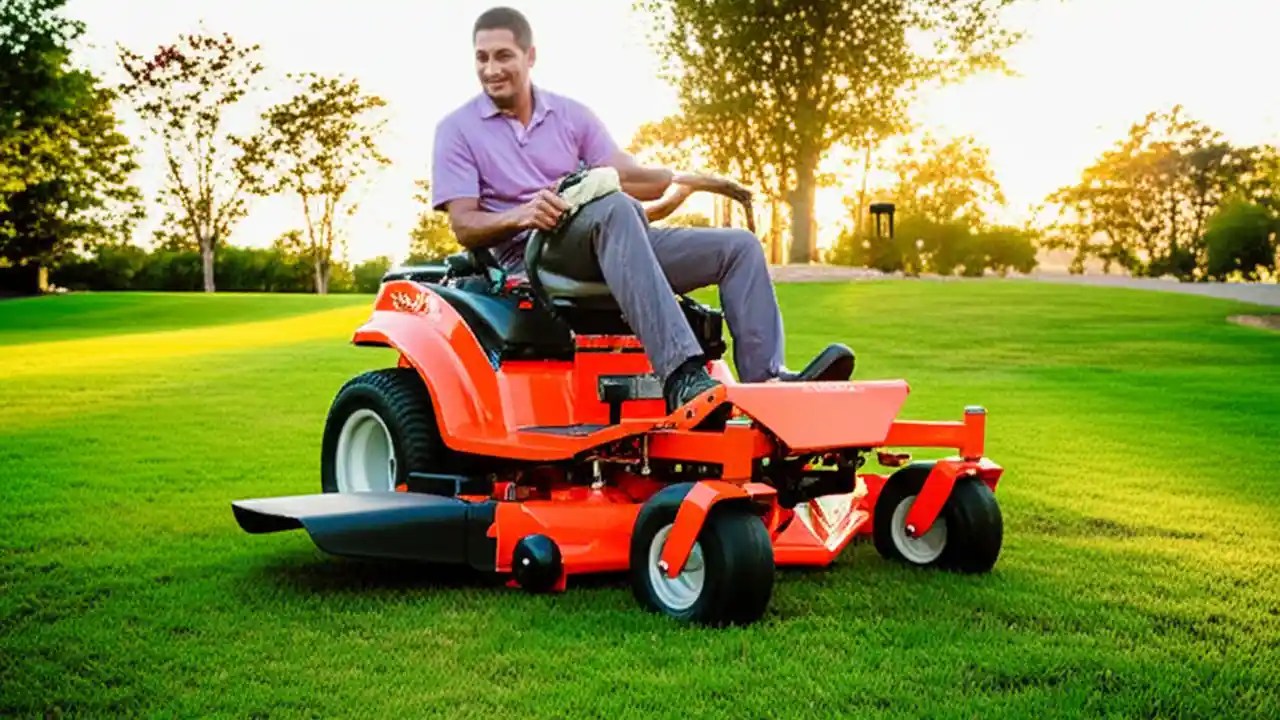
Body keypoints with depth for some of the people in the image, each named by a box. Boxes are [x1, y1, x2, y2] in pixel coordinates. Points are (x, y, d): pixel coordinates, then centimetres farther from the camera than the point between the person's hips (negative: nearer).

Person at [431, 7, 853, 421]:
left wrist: (686, 181, -11)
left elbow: (627, 176, 8)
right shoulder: (458, 130, 6)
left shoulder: (571, 115, 18)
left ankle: (765, 380, -25)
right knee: (614, 210, -38)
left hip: (615, 246, 6)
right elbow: (464, 226, -4)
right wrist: (522, 215, -25)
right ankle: (682, 378, -52)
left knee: (739, 246, -8)